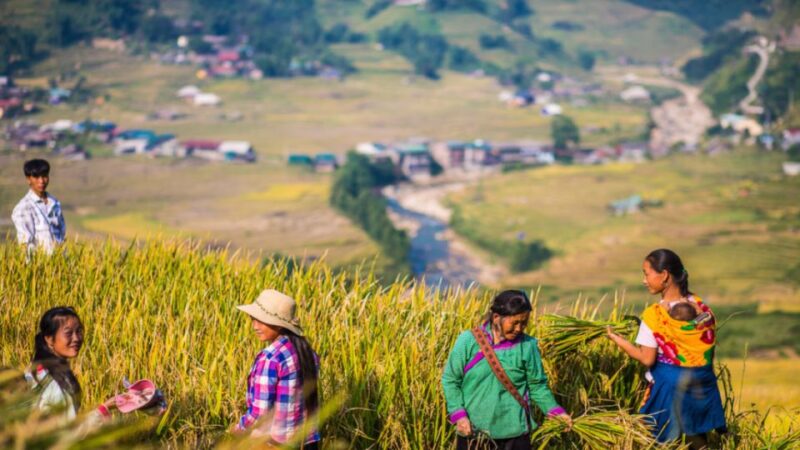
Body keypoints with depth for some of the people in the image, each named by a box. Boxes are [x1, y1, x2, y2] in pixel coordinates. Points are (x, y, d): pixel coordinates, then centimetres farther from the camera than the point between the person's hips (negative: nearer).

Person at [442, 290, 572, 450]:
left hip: (513, 433, 0)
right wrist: (459, 414, -11)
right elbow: (450, 380, -1)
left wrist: (555, 411, -7)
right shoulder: (468, 341, -7)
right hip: (472, 431, 0)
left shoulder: (527, 346, -4)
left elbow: (537, 385, 6)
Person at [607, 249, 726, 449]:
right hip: (702, 385, 5)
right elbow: (710, 350, 5)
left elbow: (647, 359, -14)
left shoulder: (654, 315, -16)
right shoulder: (702, 307, -1)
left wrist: (616, 339, -5)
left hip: (670, 386, -5)